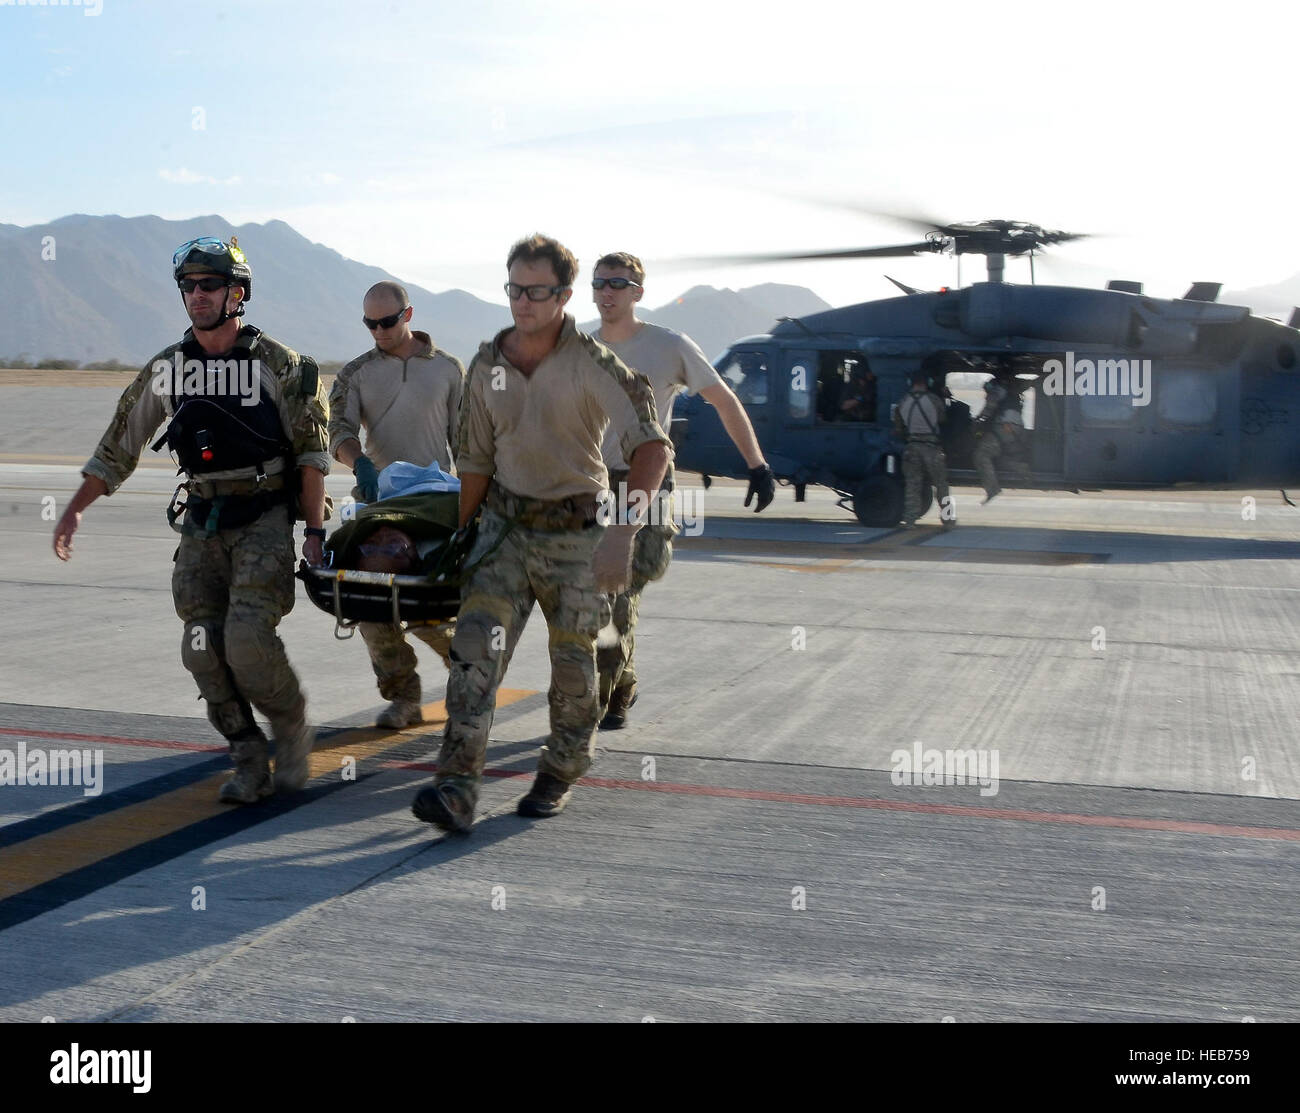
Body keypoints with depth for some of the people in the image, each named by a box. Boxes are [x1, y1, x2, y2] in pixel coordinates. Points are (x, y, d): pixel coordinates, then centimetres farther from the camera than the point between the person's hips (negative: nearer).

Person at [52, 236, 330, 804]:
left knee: (247, 637, -18)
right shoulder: (166, 369, 5)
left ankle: (291, 726, 8)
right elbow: (119, 445, 12)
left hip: (265, 521, -4)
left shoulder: (277, 364, -5)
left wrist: (314, 529, -8)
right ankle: (249, 764, 10)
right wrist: (75, 509, 7)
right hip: (201, 524, 4)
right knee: (204, 648, -3)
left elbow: (312, 452, -3)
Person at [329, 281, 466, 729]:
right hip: (375, 498, 2)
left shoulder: (449, 370, 8)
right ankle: (403, 697, 7)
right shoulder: (356, 373, 9)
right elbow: (340, 431, -4)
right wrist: (360, 463, -25)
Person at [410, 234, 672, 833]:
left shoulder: (592, 364, -15)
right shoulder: (486, 366, 1)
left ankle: (559, 774, 30)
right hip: (505, 524, 3)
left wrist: (622, 532, -39)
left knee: (573, 662, 7)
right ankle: (457, 788, -19)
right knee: (475, 645, -14)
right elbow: (476, 461, 12)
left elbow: (652, 445, -28)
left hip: (576, 533, -3)